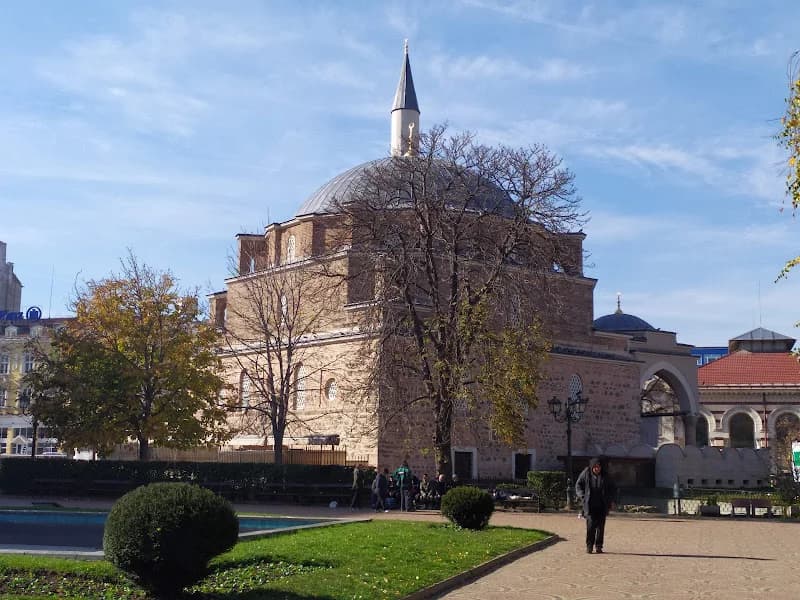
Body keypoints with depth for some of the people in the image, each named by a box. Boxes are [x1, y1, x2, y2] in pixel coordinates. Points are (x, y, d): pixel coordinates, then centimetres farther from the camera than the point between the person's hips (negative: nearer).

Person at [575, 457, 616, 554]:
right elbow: (578, 485, 9)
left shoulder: (605, 476, 3)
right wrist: (582, 497, -2)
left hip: (602, 505, 2)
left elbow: (613, 488, 17)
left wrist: (611, 500, 8)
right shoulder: (586, 474, -2)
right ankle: (589, 546, -2)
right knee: (591, 525, -12)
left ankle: (598, 546, 11)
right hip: (590, 505, -2)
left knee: (601, 526, 1)